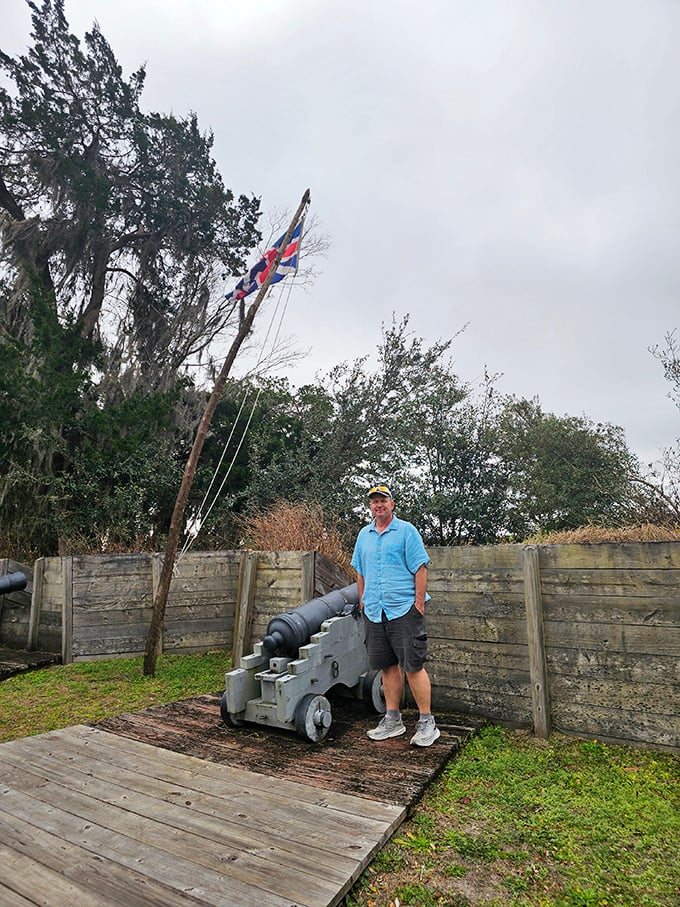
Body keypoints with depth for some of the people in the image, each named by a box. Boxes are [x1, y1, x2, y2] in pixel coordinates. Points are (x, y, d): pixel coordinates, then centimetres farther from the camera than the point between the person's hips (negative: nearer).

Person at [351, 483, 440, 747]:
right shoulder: (364, 534, 13)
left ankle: (427, 723, 10)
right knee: (388, 666, 12)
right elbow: (360, 572, 20)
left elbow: (420, 569, -7)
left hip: (404, 609, -5)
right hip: (374, 611, 5)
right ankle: (393, 720, 23)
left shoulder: (407, 531, -3)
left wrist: (419, 603, -11)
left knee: (413, 666, -3)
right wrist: (363, 601, 15)